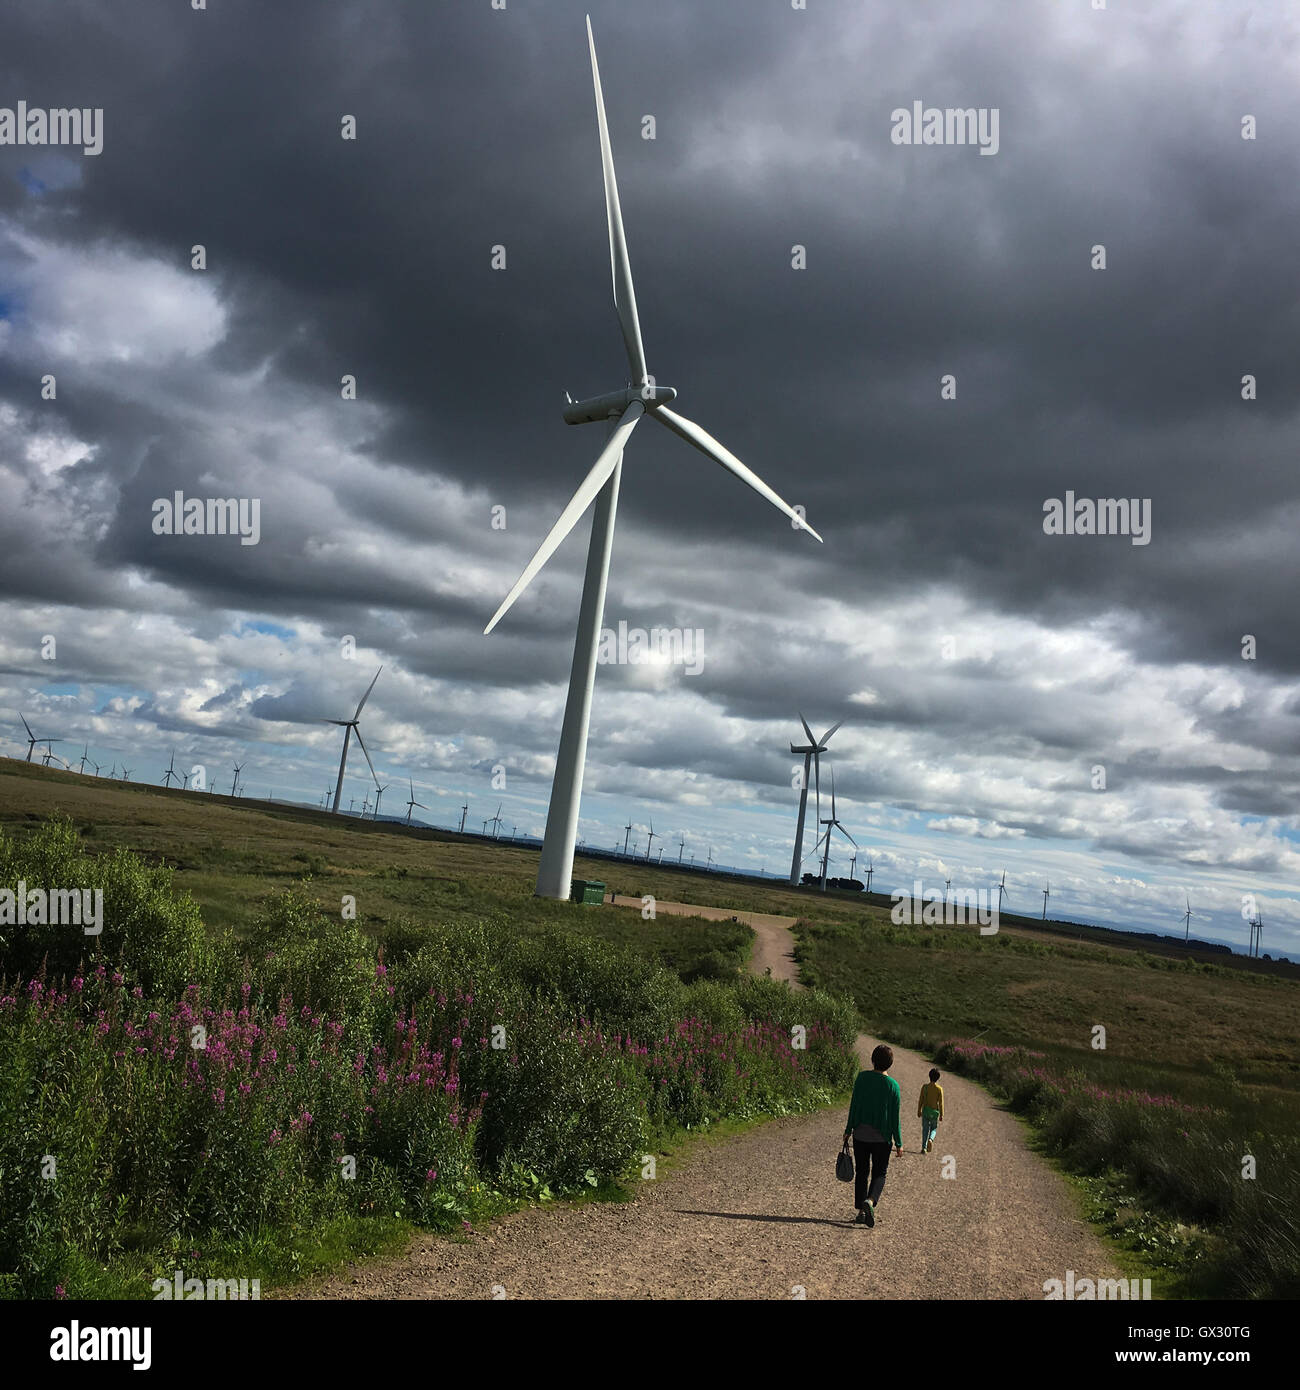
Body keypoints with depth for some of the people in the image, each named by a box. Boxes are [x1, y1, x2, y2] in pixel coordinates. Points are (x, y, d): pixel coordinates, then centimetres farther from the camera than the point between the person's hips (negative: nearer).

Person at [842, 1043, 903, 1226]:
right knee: (879, 1173, 10)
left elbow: (854, 1105, -3)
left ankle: (861, 1211, 12)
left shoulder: (862, 1077, -5)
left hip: (860, 1134, 2)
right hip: (881, 1137, -1)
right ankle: (870, 1201, -16)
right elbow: (895, 1117, -6)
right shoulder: (892, 1085, -8)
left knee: (862, 1172, 14)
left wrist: (848, 1129, 8)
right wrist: (899, 1143, 2)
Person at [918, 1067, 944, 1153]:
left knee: (925, 1129, 9)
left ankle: (924, 1147, 5)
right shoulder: (939, 1089, -10)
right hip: (935, 1112, -1)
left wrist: (919, 1111, 9)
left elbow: (921, 1100, -2)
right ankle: (930, 1139, -11)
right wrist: (941, 1114, 1)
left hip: (925, 1111, 1)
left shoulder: (925, 1087, -6)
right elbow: (941, 1103, -7)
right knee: (934, 1128, 17)